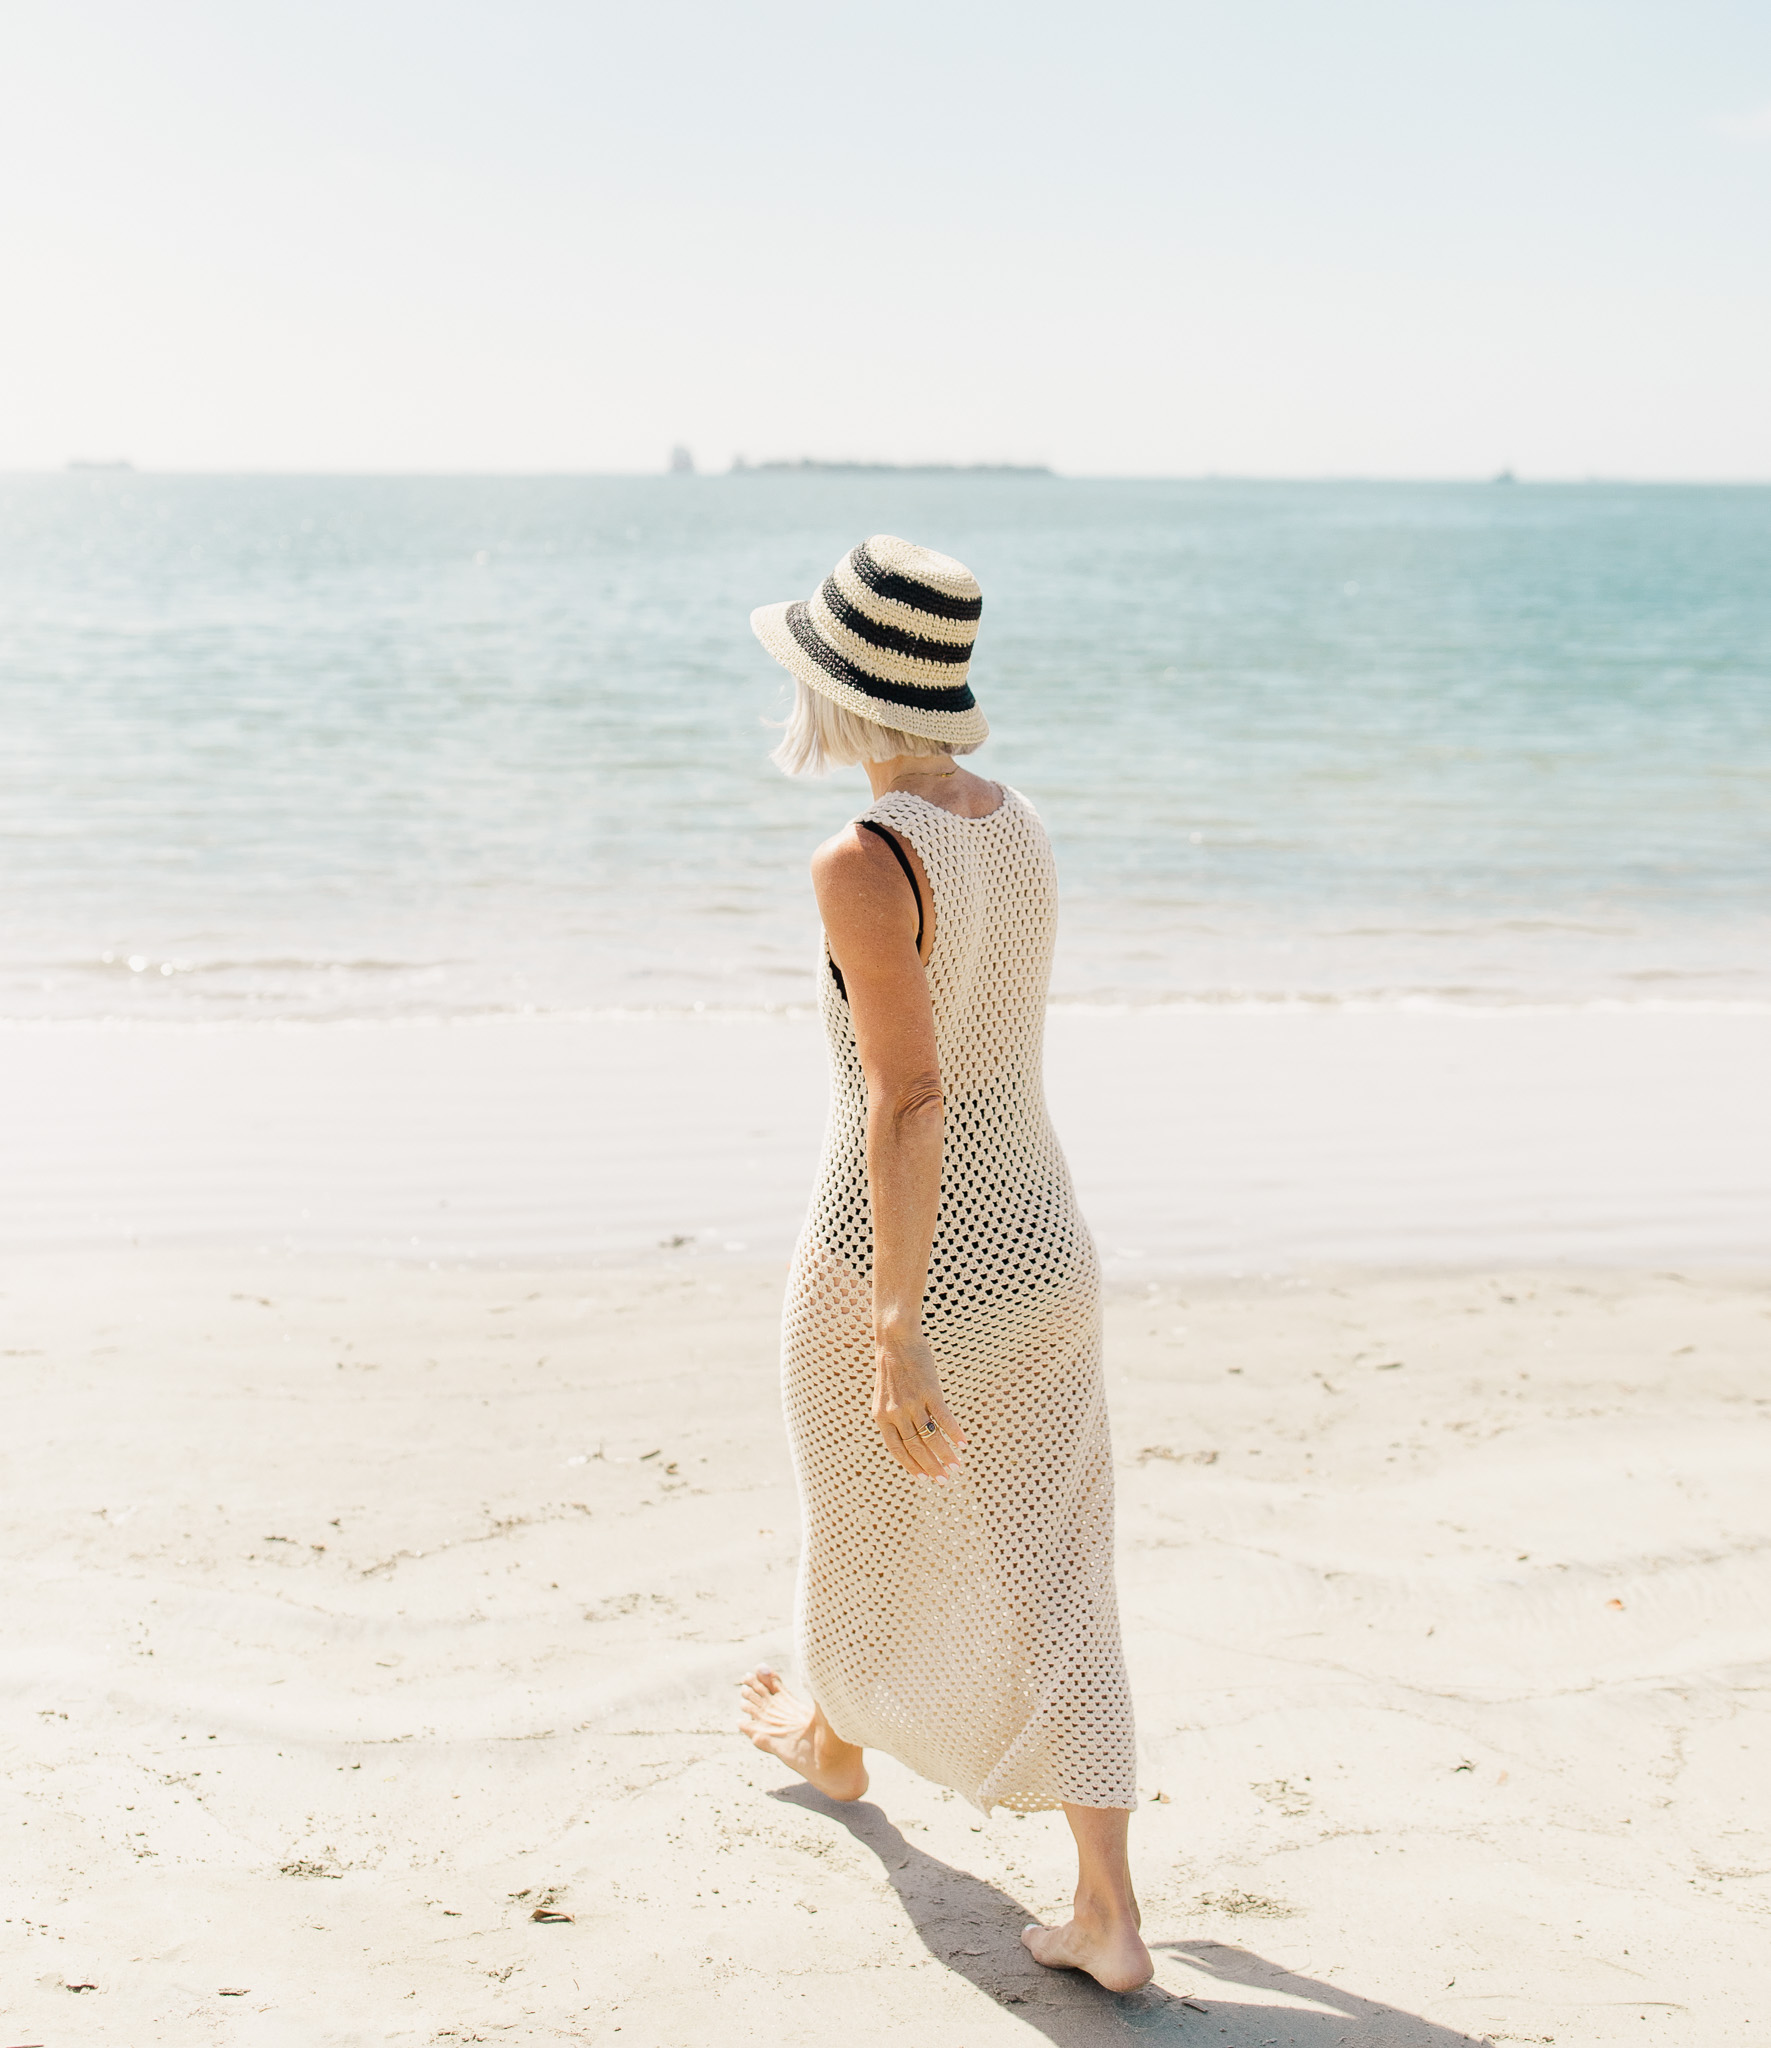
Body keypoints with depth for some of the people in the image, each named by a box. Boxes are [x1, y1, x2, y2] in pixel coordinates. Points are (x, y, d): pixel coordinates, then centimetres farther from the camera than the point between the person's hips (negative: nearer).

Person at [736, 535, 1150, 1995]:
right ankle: (1111, 1916, 9)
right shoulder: (1018, 829, 3)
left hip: (902, 1274, -6)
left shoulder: (865, 861, -23)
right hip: (1038, 1253, 6)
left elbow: (908, 1101, -27)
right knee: (1046, 1583, 10)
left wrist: (897, 1339, -25)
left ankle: (837, 1740, 52)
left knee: (869, 1527, 23)